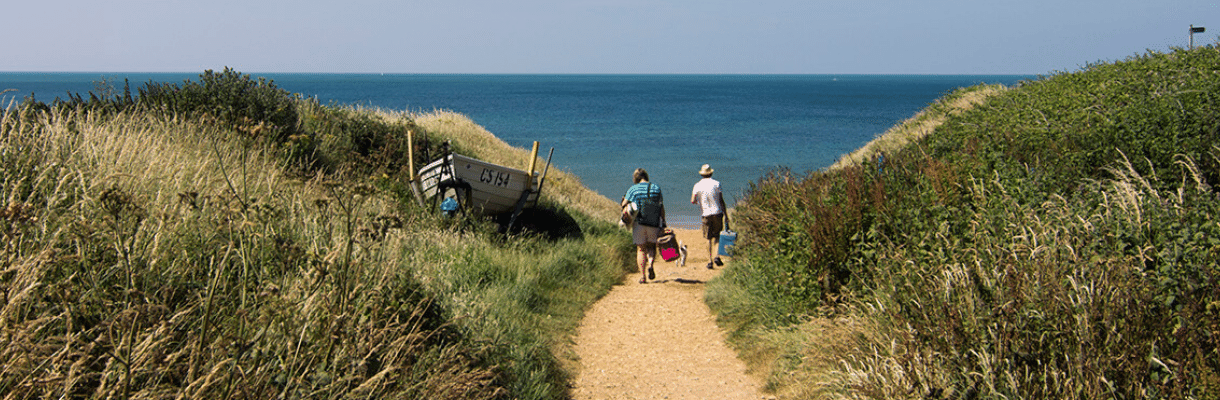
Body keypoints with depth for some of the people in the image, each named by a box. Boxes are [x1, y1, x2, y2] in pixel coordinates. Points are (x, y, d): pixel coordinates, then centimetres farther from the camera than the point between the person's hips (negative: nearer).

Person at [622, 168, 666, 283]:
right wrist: (664, 223, 10)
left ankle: (643, 276, -1)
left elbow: (624, 206, -2)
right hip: (654, 224, 2)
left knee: (641, 249, 7)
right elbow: (662, 208, 4)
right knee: (651, 246, 17)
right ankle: (650, 264, -11)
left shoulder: (633, 189, -3)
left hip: (639, 223, -2)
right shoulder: (656, 188, 5)